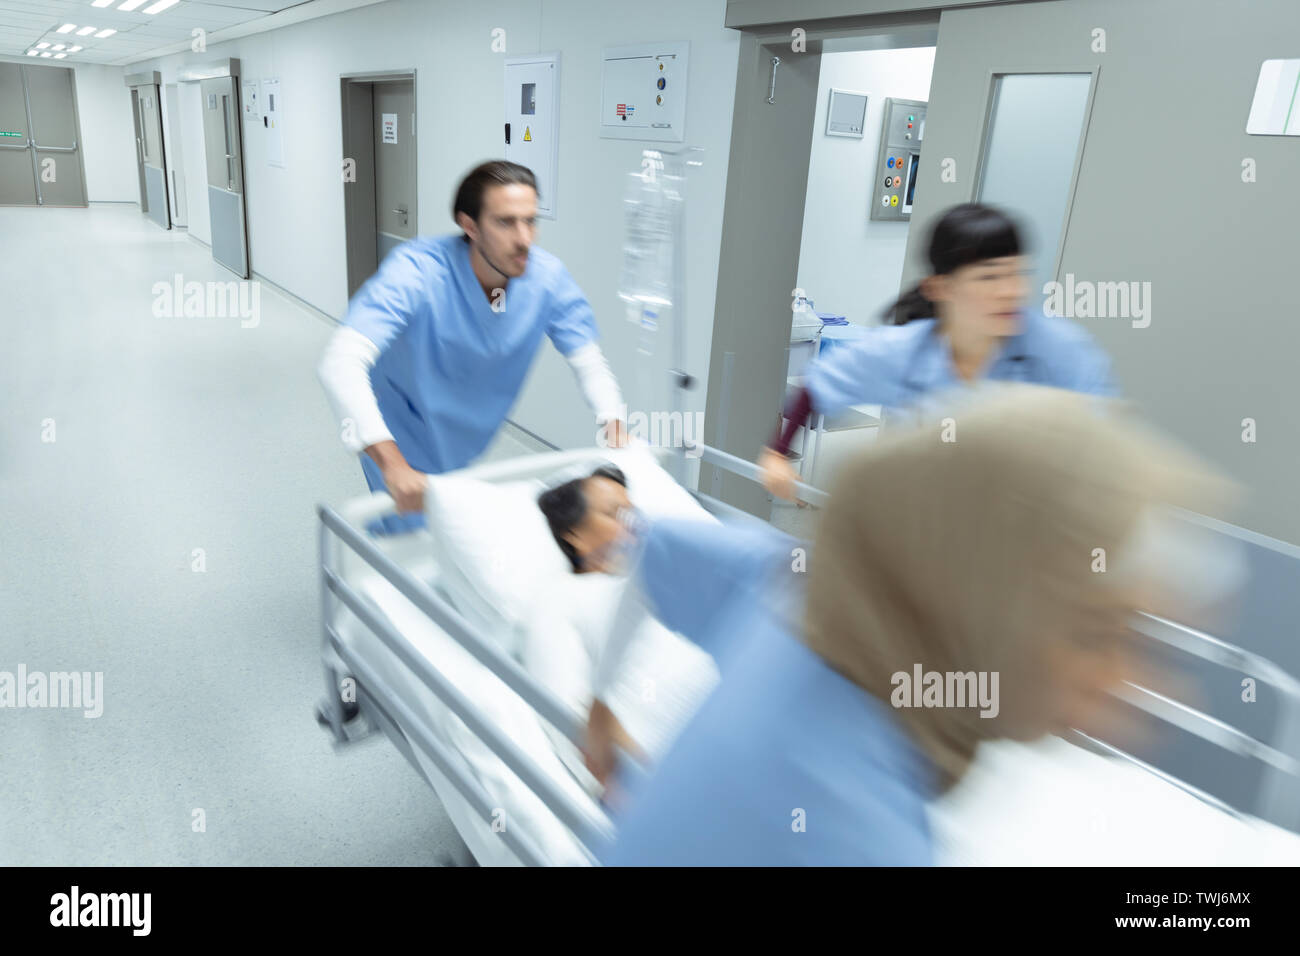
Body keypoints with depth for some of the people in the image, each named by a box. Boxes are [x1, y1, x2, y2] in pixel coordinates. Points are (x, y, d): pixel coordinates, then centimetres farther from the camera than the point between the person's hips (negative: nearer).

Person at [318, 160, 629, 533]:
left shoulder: (548, 276, -23)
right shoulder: (418, 271, -35)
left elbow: (589, 362, -11)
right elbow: (340, 362, -45)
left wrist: (616, 427, -31)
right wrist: (393, 465, -57)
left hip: (467, 432, 5)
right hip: (401, 430, -4)